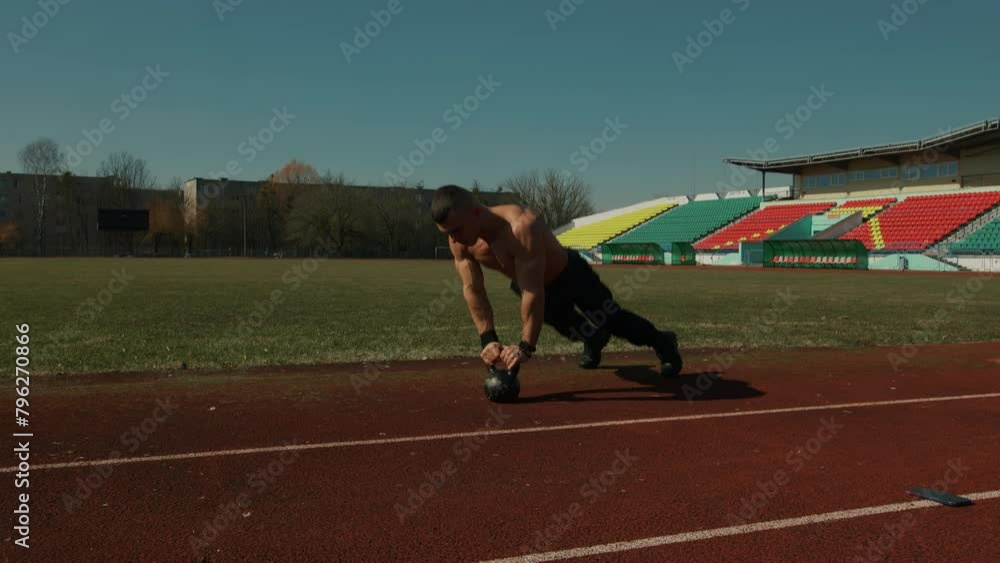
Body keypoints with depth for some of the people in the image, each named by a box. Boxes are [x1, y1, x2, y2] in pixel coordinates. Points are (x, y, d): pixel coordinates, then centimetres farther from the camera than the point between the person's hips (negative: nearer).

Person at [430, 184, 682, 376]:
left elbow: (532, 293, -46)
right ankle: (593, 343, 61)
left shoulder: (522, 227, -46)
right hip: (533, 284, 6)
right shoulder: (459, 242, -26)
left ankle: (663, 343, 34)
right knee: (574, 330, 27)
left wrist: (525, 346, -45)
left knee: (614, 321, 6)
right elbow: (472, 290, -18)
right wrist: (488, 338, -26)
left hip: (571, 274, -6)